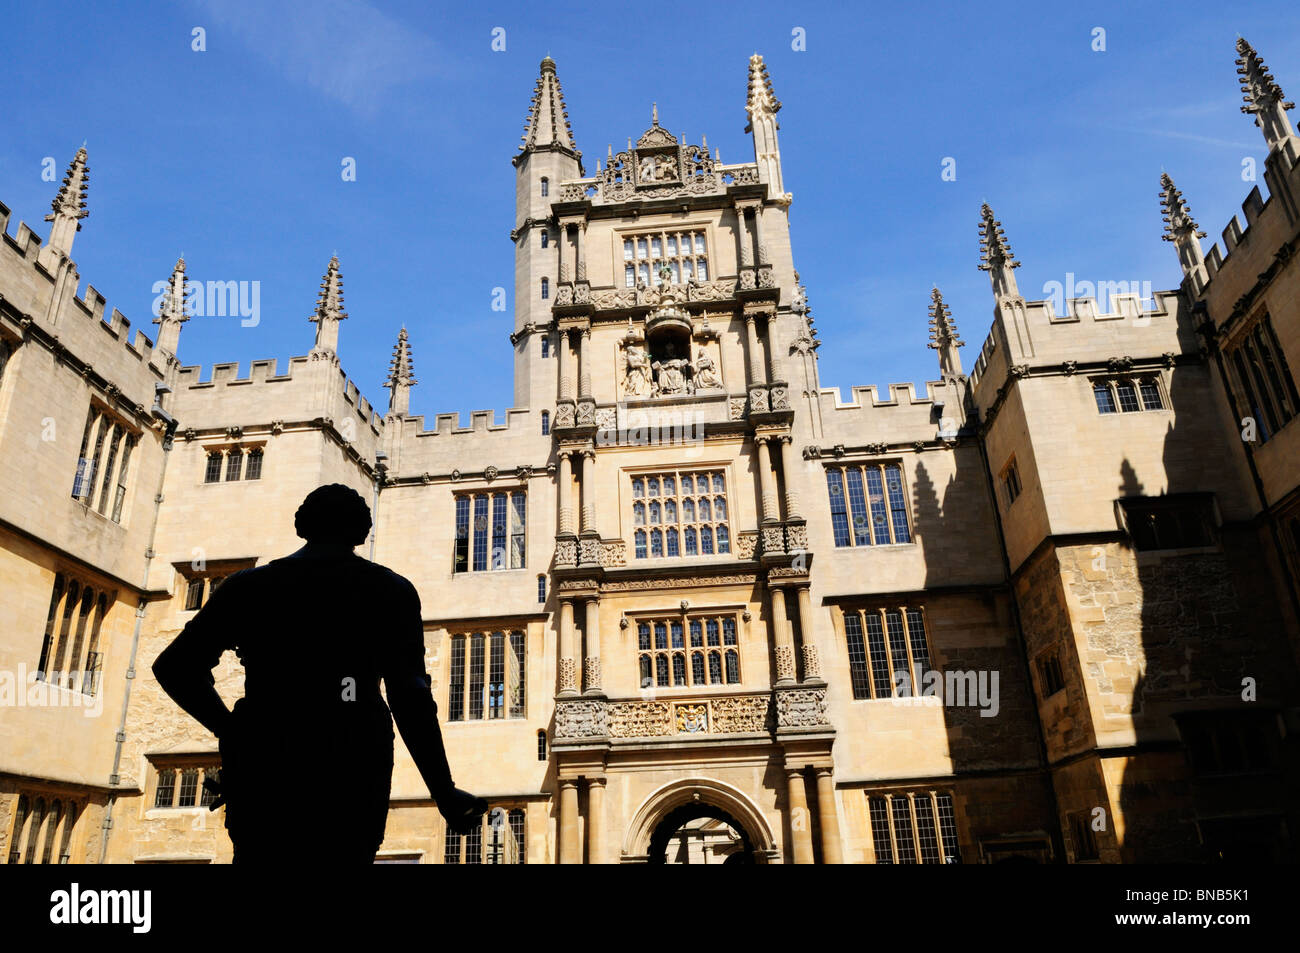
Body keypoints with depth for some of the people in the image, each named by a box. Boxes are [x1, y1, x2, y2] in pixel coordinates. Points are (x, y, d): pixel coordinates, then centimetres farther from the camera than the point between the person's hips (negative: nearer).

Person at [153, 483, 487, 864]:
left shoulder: (248, 584, 13)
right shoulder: (391, 590, 5)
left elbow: (174, 667, 8)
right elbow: (409, 696, -6)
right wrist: (445, 794, -4)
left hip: (260, 766, 2)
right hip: (351, 777, -2)